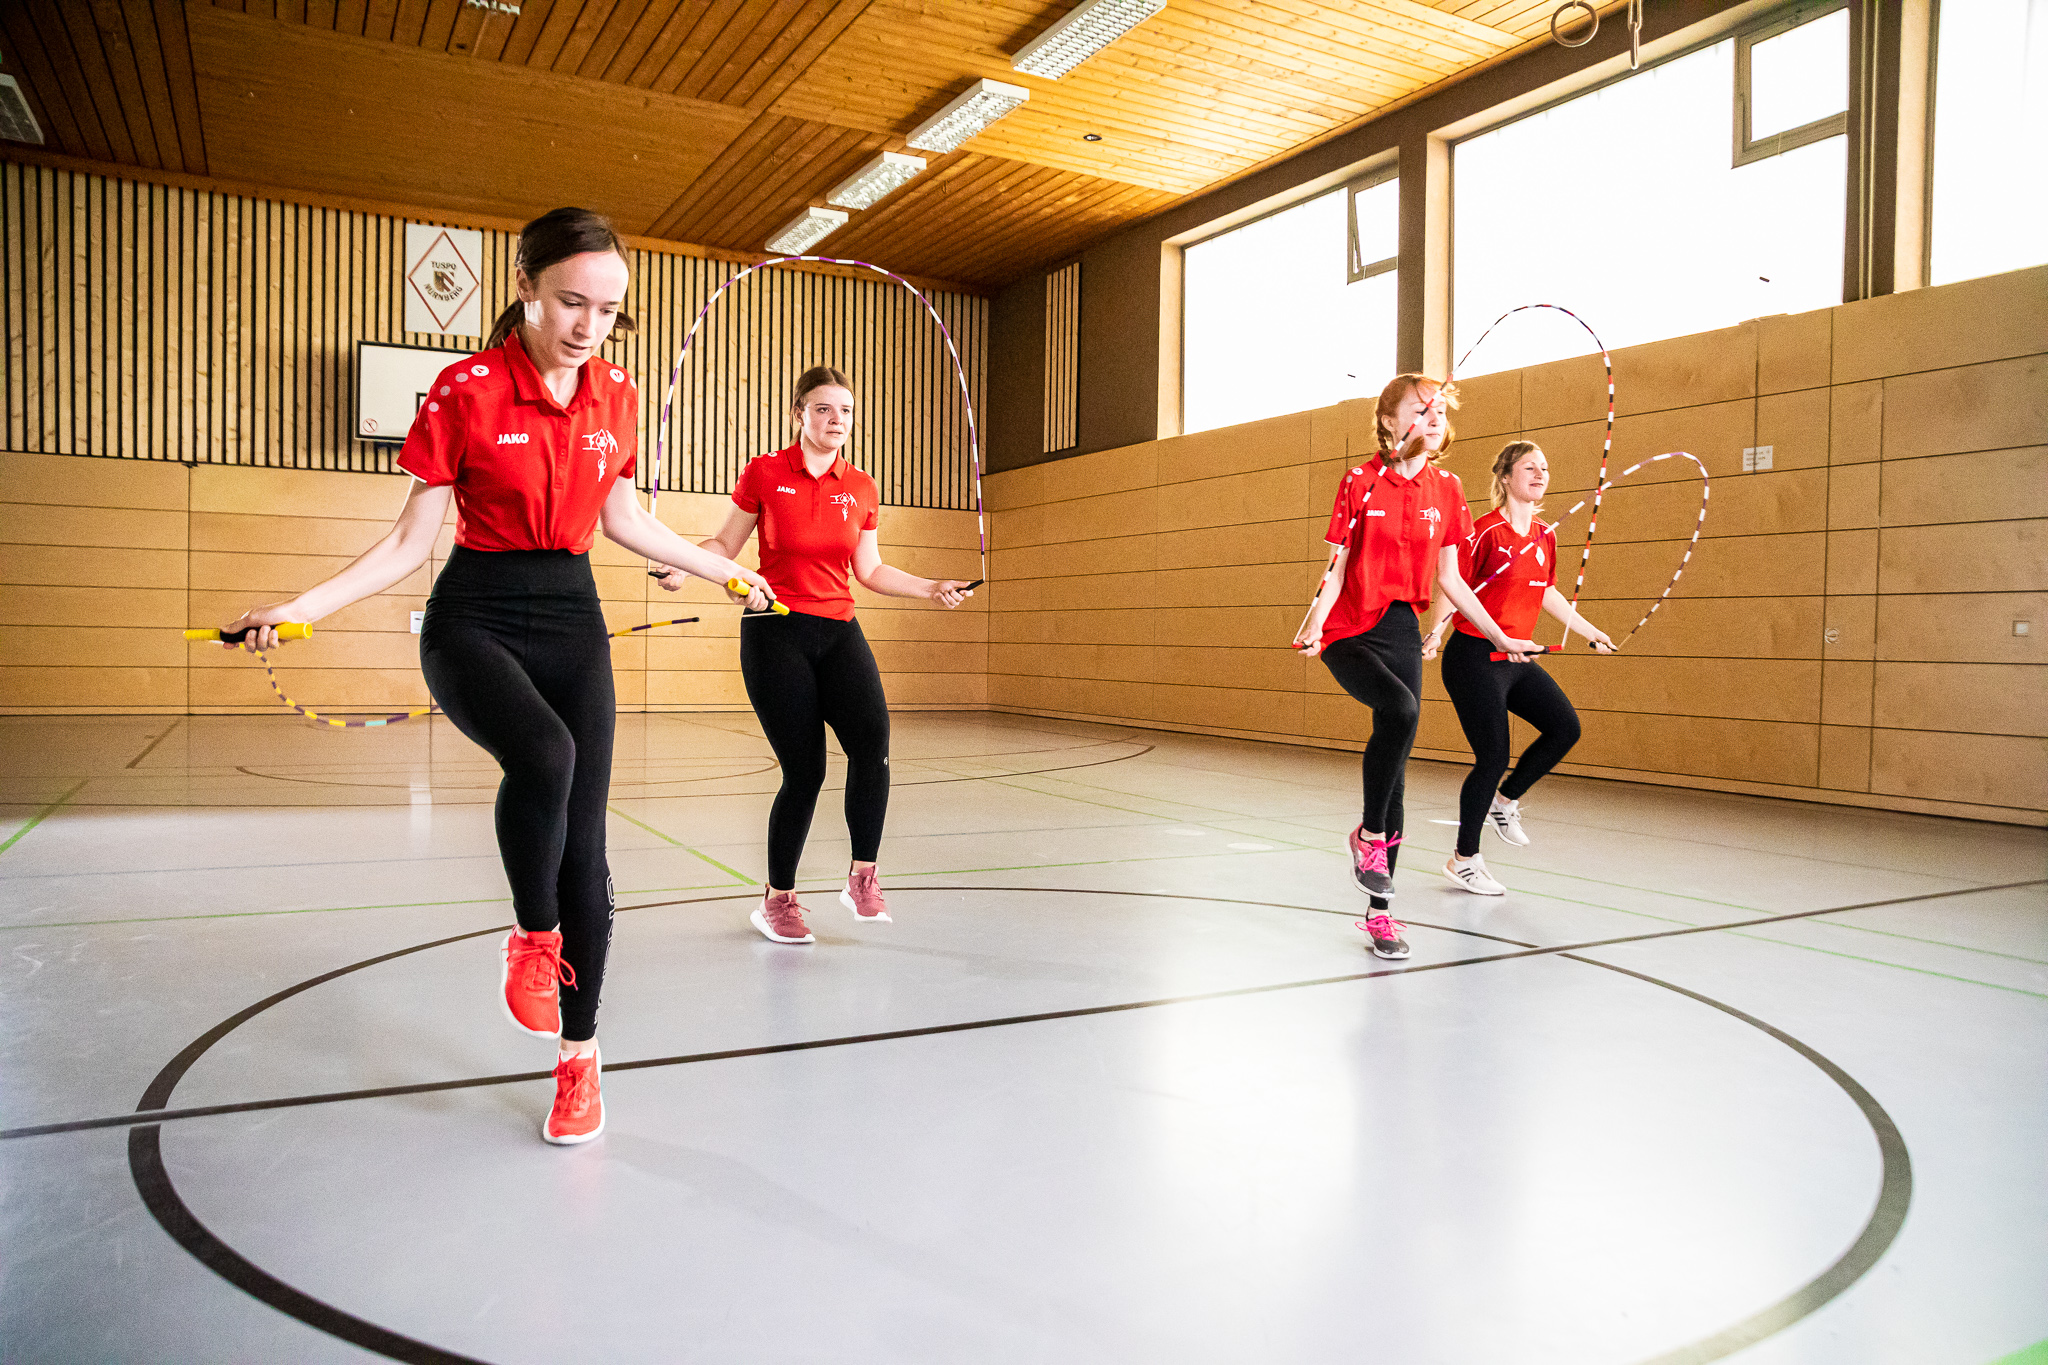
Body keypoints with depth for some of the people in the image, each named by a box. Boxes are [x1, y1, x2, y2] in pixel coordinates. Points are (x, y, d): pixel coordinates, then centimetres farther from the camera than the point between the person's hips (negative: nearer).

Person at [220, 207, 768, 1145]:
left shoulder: (616, 396, 3)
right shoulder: (467, 390, -9)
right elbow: (413, 539, -5)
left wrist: (722, 569, 22)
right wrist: (302, 607, -16)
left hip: (573, 620, 4)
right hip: (475, 619, -3)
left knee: (583, 844, 0)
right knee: (542, 755, -36)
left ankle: (578, 1055, 16)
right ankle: (532, 940, -8)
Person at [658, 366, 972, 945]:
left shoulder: (861, 490, 9)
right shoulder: (764, 473, -1)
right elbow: (725, 543, 5)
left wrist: (932, 588, 7)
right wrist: (681, 565, -13)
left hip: (839, 633, 3)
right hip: (775, 633, -3)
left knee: (872, 740, -21)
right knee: (804, 770, -6)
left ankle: (862, 877, -4)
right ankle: (778, 899, 16)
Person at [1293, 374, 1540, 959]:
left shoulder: (1446, 488, 6)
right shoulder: (1360, 483, -4)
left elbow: (1449, 579, 11)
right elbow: (1336, 569, -6)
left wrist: (1501, 637, 13)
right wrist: (1314, 623, -23)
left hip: (1404, 634, 4)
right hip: (1350, 634, -4)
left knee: (1395, 771, 4)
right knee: (1400, 711, -33)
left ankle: (1379, 912, 15)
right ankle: (1368, 835, -9)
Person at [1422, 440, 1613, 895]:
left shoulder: (1545, 536, 9)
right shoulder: (1487, 531, -13)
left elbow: (1548, 593, 22)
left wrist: (1591, 632, 28)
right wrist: (1434, 634, -30)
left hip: (1516, 657, 8)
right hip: (1475, 657, -8)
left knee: (1565, 726, 1)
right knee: (1493, 756, -6)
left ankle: (1503, 800, 22)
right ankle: (1464, 860, 10)